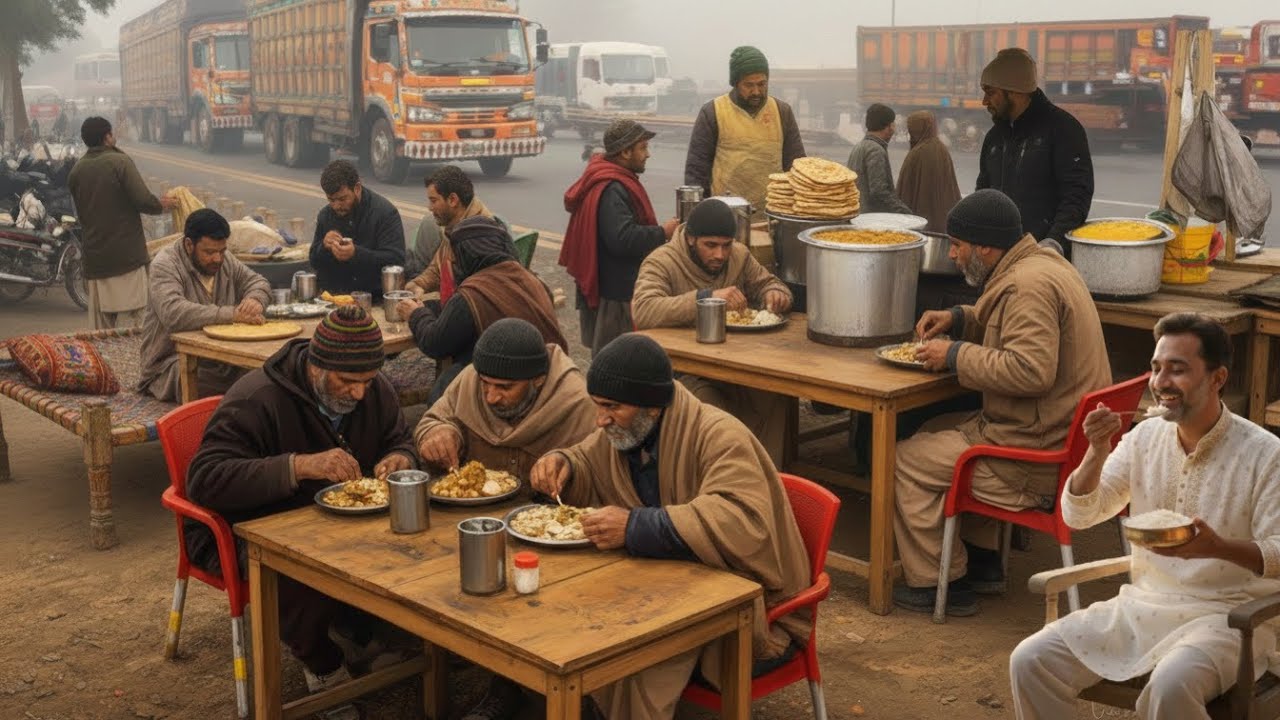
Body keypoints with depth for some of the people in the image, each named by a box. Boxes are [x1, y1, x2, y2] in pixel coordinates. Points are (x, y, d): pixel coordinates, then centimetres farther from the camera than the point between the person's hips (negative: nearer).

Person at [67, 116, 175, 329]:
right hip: (126, 253, -6)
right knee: (130, 319, -3)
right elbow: (143, 201, -16)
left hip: (94, 257, 6)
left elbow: (81, 210, 18)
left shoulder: (76, 170, 9)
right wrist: (162, 205, 3)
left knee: (101, 327, 11)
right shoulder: (119, 161, -9)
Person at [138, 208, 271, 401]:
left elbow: (258, 282, 18)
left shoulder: (225, 260, 10)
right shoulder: (165, 265, -12)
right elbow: (173, 313, -29)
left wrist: (255, 299, -9)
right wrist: (231, 314, -32)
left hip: (221, 355, 7)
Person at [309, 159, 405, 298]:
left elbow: (395, 260, -15)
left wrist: (356, 254, -28)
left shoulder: (386, 212, -7)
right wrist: (324, 247, -8)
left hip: (375, 297, -4)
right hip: (333, 296, 4)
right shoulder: (325, 214, 10)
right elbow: (314, 263, 16)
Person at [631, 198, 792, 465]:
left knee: (775, 400, -23)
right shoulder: (661, 263, -10)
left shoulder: (739, 255, 9)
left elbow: (768, 283, 22)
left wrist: (775, 294, -5)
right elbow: (643, 312, -27)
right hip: (684, 370, -5)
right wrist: (705, 297, -36)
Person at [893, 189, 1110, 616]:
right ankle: (983, 562, 26)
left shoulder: (1028, 285, -21)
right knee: (939, 431, 24)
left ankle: (937, 584, 8)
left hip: (1040, 460, -11)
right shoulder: (1042, 262, 12)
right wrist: (958, 319, 14)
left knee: (907, 460, -4)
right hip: (1068, 440, 11)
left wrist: (956, 355, -19)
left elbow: (1030, 370, -32)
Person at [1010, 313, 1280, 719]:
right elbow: (1078, 516, 5)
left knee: (1170, 686, -36)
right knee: (1030, 660, -12)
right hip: (1143, 605, 5)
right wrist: (1097, 454, -13)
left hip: (1225, 614, -5)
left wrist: (1219, 547, -33)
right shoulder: (1146, 436, 6)